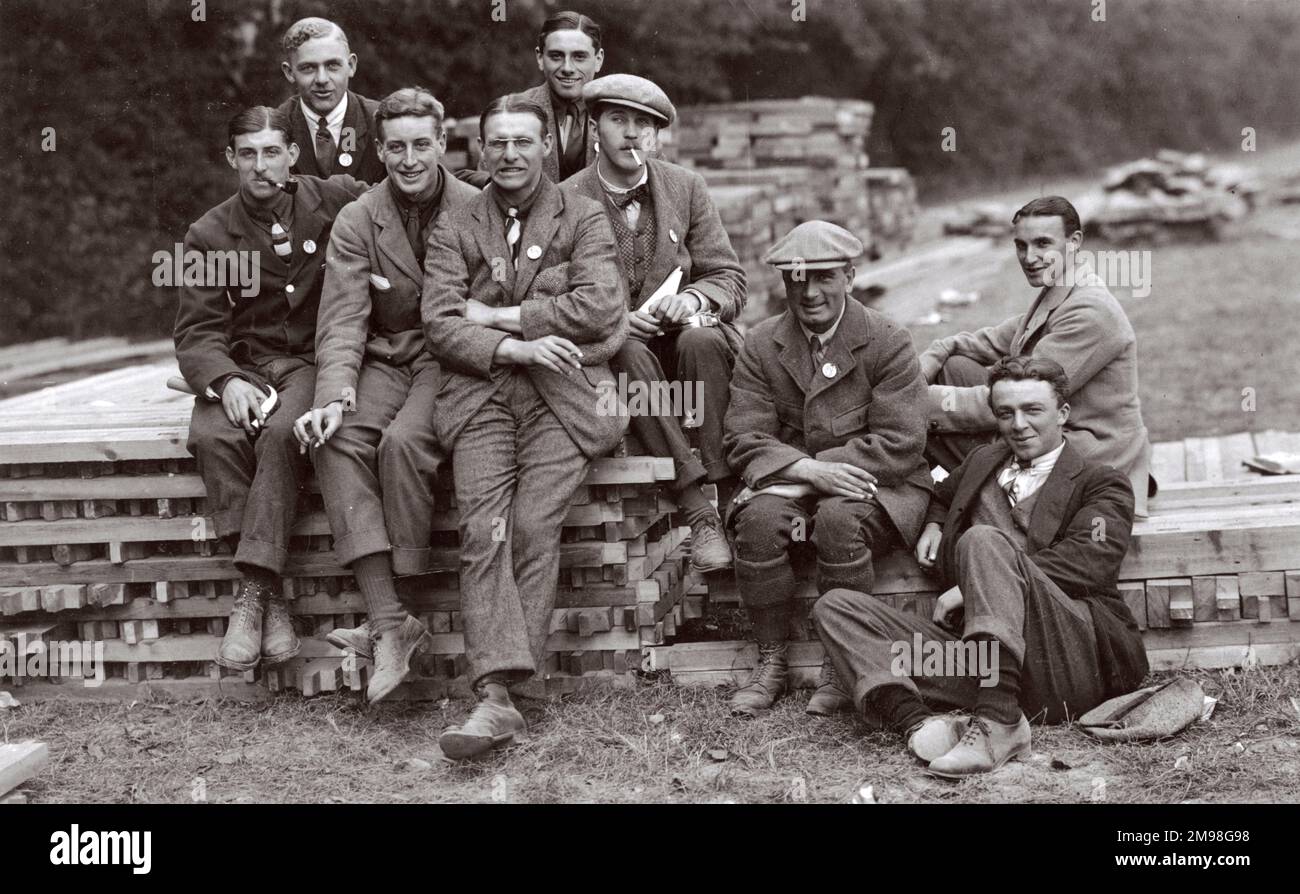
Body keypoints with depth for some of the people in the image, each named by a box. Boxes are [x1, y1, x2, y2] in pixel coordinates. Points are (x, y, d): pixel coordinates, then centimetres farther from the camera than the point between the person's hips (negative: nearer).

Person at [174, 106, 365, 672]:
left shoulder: (334, 201, 4)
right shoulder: (209, 235, 6)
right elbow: (196, 332, 0)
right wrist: (226, 381, -21)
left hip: (313, 359, -1)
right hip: (241, 365, 2)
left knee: (283, 432, -35)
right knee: (212, 436, -31)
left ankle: (254, 590, -33)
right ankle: (268, 592, -28)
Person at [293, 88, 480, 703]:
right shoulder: (356, 223, 6)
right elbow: (342, 322, -4)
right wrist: (333, 395, -20)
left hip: (453, 360, -2)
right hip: (384, 362, 3)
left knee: (403, 441, -32)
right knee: (338, 441, -27)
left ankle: (390, 623, -22)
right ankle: (388, 621, -33)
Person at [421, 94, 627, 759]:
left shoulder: (583, 219, 13)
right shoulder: (454, 228, 17)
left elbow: (602, 305, -3)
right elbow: (439, 324, 6)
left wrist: (500, 316, -3)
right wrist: (515, 348, -11)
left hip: (564, 391, -1)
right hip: (481, 391, 1)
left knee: (534, 527, -21)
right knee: (483, 530, -20)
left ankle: (497, 681, -17)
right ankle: (495, 695, -27)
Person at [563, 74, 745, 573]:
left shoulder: (685, 188, 7)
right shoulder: (568, 202, 0)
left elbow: (730, 279, 6)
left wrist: (694, 298, -17)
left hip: (686, 332, 1)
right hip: (611, 352, -1)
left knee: (700, 339, -32)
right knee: (627, 352, -35)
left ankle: (728, 491, -32)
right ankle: (696, 509, -40)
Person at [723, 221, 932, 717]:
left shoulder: (888, 342, -5)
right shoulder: (760, 345, 5)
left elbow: (900, 446, -12)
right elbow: (746, 441, -3)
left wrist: (822, 467, -18)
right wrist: (810, 470, -21)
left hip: (874, 487, -2)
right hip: (791, 482, 3)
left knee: (839, 518, -36)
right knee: (758, 517, -31)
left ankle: (842, 666, -18)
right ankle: (771, 663, -14)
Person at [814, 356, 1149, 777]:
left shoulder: (1101, 484, 10)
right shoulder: (983, 462, 28)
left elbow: (1085, 563, -8)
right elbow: (942, 494, 49)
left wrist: (972, 587, -10)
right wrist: (933, 523, 24)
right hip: (979, 662, 6)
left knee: (983, 539, -29)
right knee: (835, 606, -6)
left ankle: (998, 722, -41)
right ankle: (918, 720, -35)